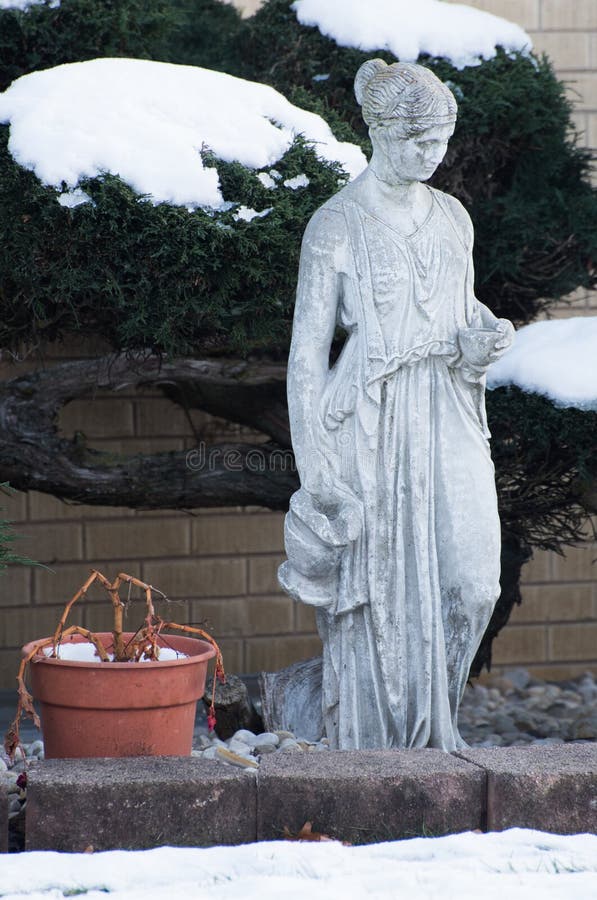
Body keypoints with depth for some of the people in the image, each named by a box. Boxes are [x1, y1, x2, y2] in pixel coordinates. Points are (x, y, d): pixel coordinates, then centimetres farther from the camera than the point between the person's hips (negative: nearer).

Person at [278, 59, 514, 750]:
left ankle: (431, 729, 17)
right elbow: (308, 348, -5)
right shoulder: (336, 224, -5)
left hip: (447, 417, 5)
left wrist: (483, 337, -2)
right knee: (378, 595, -1)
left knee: (471, 581, -5)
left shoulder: (451, 217, 11)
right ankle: (371, 744, 12)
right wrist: (317, 466, -10)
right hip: (371, 425, -5)